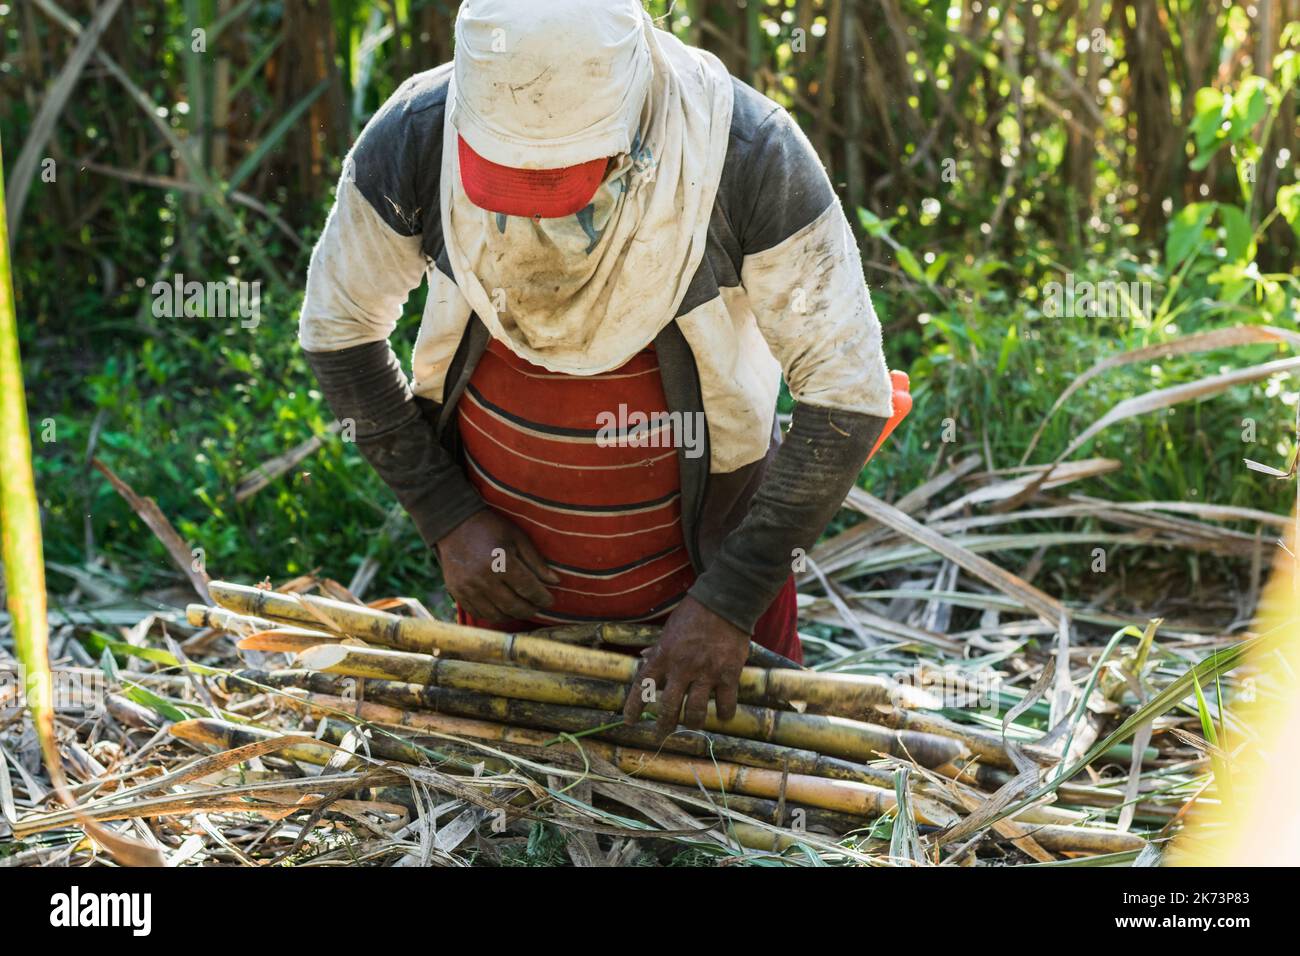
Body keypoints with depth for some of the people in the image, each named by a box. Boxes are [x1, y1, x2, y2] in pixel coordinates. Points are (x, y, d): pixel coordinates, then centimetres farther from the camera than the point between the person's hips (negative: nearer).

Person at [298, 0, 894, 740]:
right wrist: (445, 515, -9)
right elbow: (338, 331, -4)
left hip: (703, 556, -1)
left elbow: (849, 397, -20)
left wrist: (730, 600, -22)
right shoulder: (414, 141, -20)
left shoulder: (750, 155, -26)